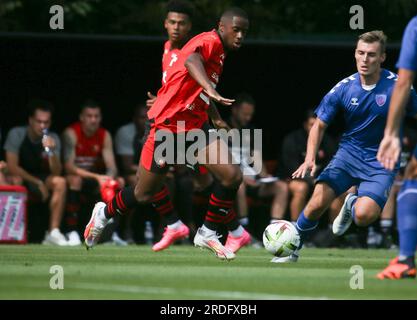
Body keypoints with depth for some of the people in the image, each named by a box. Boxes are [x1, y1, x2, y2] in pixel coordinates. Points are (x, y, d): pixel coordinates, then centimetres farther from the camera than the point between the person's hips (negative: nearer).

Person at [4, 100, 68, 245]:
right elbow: (12, 167, -18)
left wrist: (51, 152, -32)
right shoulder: (16, 134, -13)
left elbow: (56, 173, -13)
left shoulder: (52, 139, -5)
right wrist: (38, 183, -22)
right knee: (15, 181, -38)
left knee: (60, 182, -28)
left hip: (41, 178, 3)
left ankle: (53, 232, -30)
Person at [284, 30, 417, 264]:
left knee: (364, 215, -25)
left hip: (382, 163, -2)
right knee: (317, 203, -18)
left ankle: (353, 204, 14)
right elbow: (320, 125, 4)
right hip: (349, 153, 2)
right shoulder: (343, 88, -5)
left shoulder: (397, 86, -13)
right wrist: (310, 159, -12)